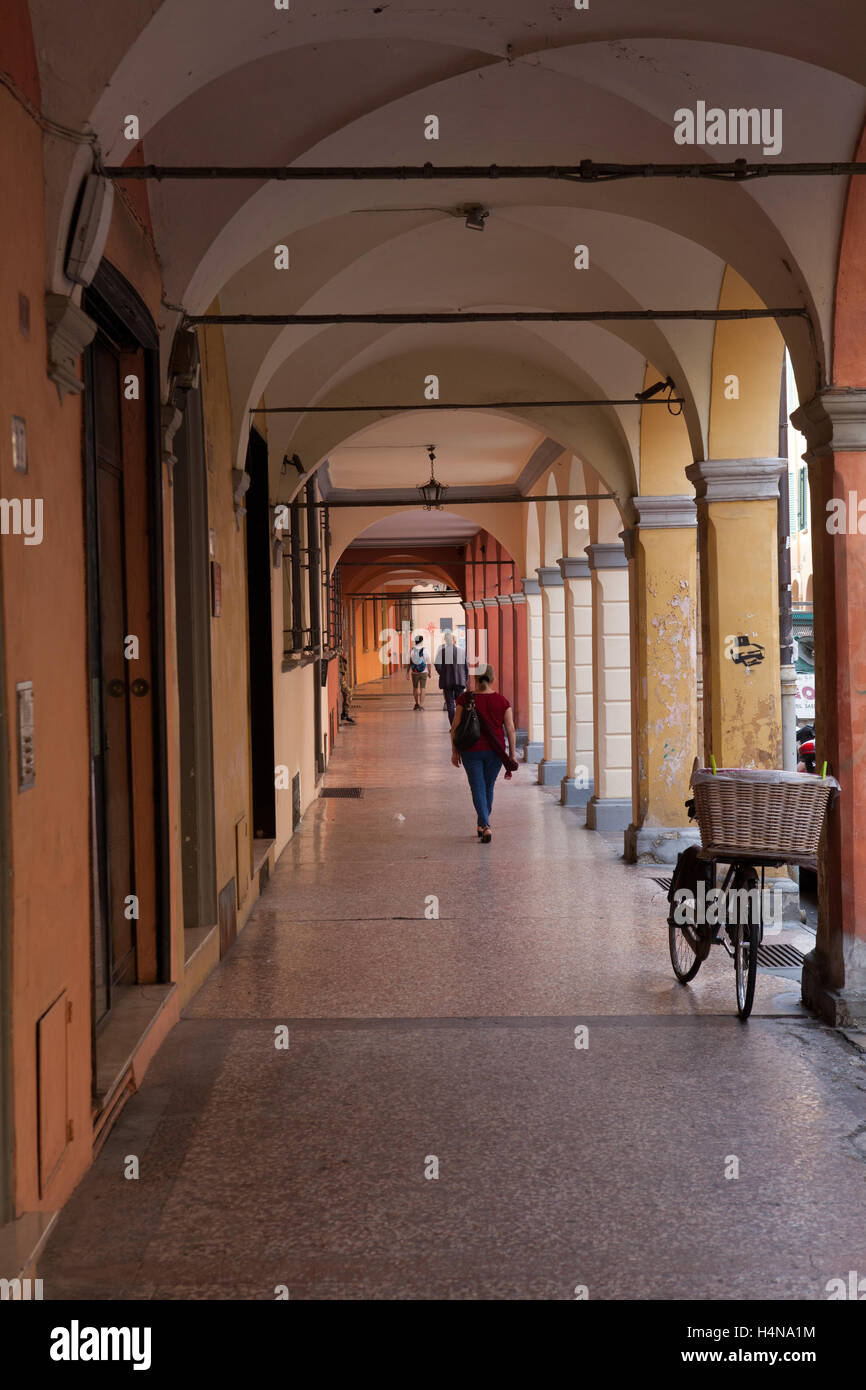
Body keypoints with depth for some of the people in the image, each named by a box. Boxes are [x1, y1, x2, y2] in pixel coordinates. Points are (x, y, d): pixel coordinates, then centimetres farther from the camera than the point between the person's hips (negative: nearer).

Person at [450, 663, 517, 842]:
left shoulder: (465, 699, -7)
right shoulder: (502, 701, -3)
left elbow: (455, 727, -5)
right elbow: (510, 730, -3)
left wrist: (454, 751, 7)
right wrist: (511, 757, 5)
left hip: (471, 751, -2)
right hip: (494, 752, 2)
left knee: (478, 789, 3)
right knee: (489, 787, 18)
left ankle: (486, 826, -15)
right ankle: (482, 825, 31)